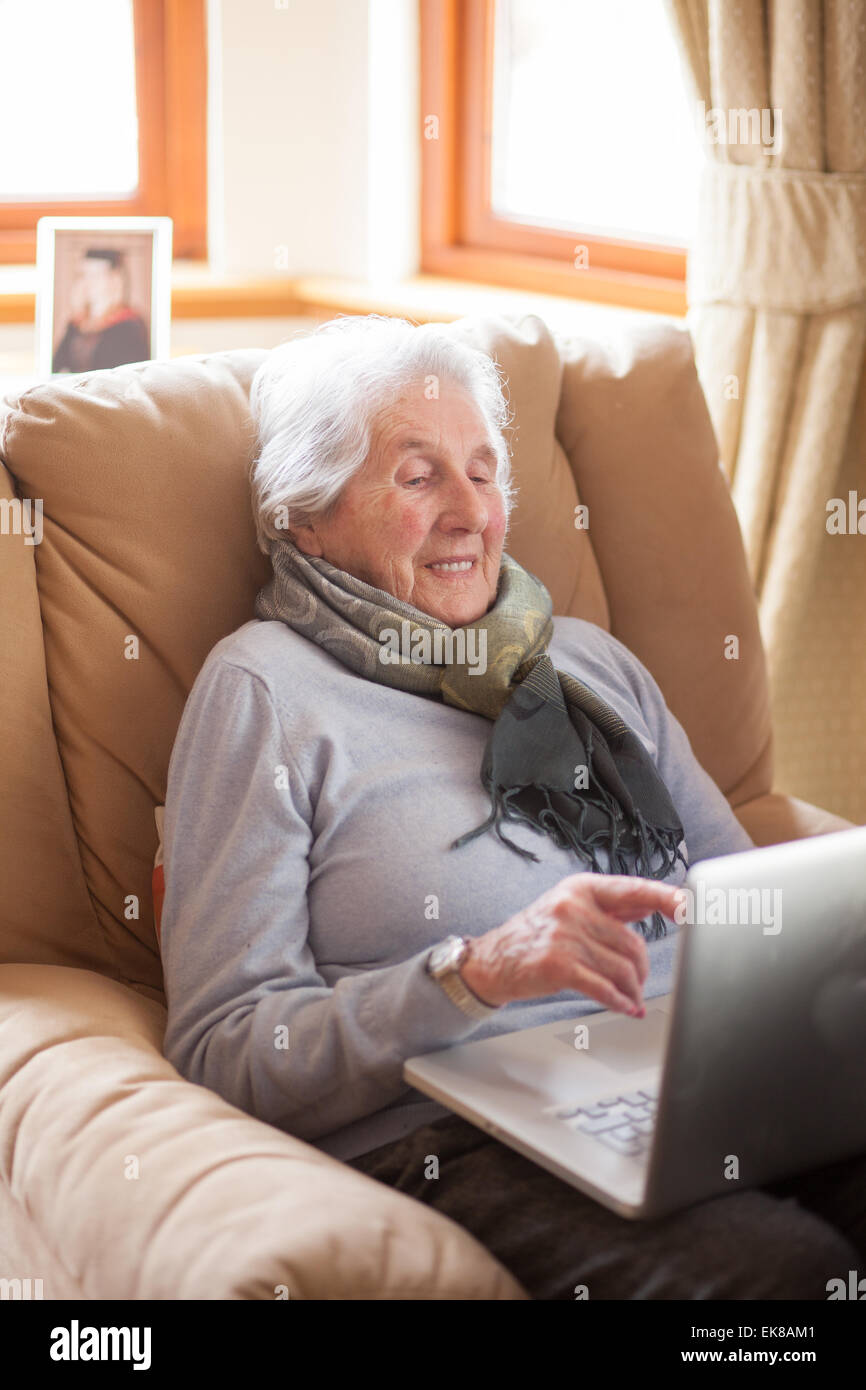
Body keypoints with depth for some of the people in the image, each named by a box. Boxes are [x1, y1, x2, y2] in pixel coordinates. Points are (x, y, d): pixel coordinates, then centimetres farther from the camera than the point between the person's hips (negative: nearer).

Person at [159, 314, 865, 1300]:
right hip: (449, 1133, -6)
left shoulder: (590, 662, 23)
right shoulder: (264, 690, 4)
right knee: (783, 1267, -34)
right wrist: (477, 974, -19)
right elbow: (218, 1052, -4)